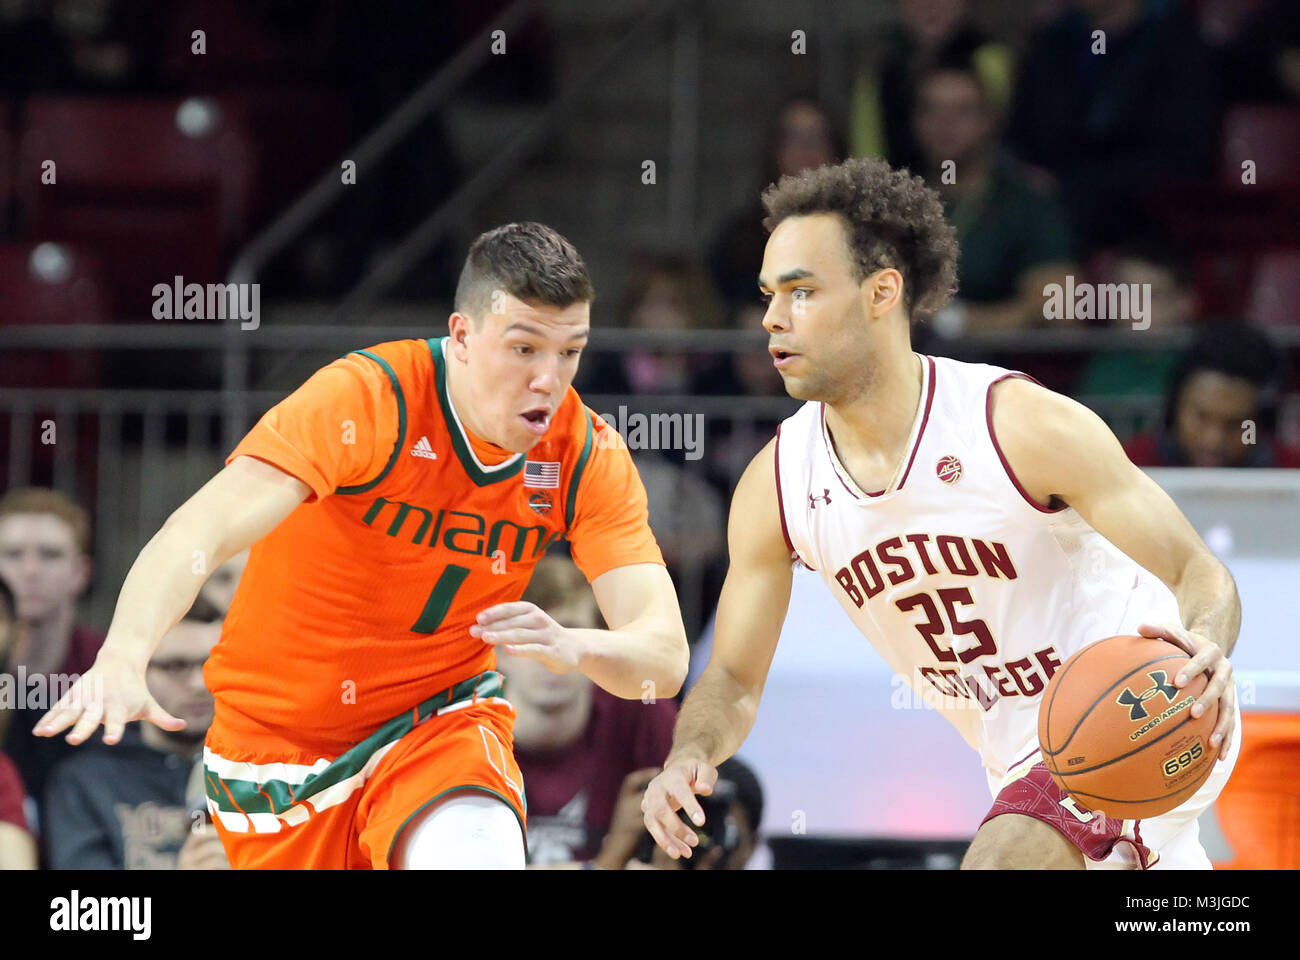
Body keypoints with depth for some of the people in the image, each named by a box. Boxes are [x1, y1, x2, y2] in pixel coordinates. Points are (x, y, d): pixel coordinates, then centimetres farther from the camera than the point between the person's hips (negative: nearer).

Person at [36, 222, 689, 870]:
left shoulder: (586, 456, -11)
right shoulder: (366, 398, -23)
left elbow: (664, 654, -18)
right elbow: (201, 531, -35)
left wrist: (570, 647, -41)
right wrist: (121, 657, -54)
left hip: (440, 721, 1)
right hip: (280, 742, -1)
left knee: (478, 851, -30)